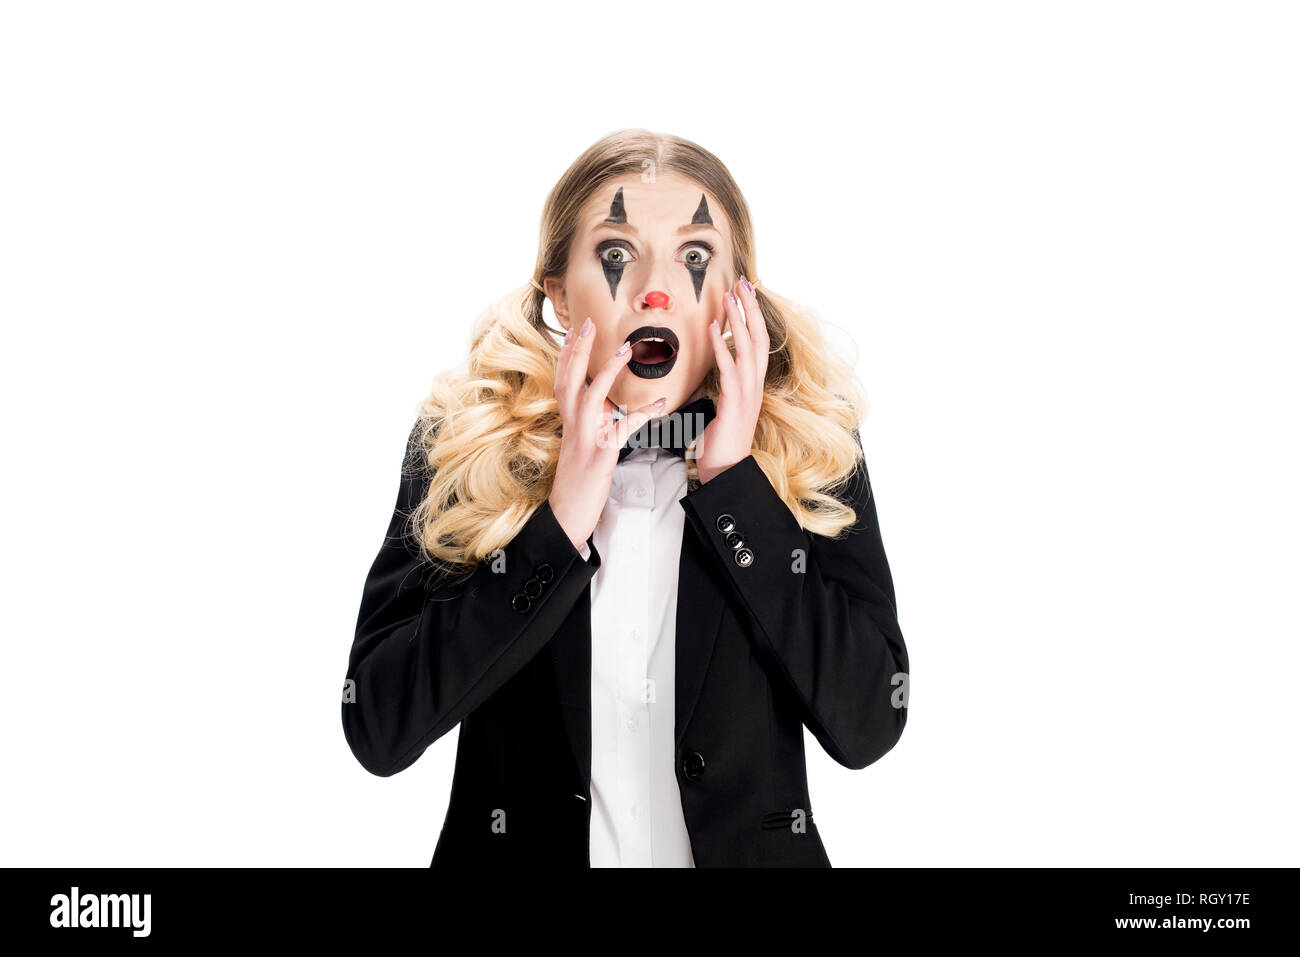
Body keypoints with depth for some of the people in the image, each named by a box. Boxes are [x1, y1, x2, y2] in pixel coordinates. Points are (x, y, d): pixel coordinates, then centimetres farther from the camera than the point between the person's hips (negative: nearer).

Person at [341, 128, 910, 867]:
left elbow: (869, 726, -16)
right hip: (518, 846, 0)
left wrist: (733, 482, -21)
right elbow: (378, 730, -16)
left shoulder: (812, 450, -9)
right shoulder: (460, 445, -11)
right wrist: (564, 520, -24)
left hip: (751, 847, 1)